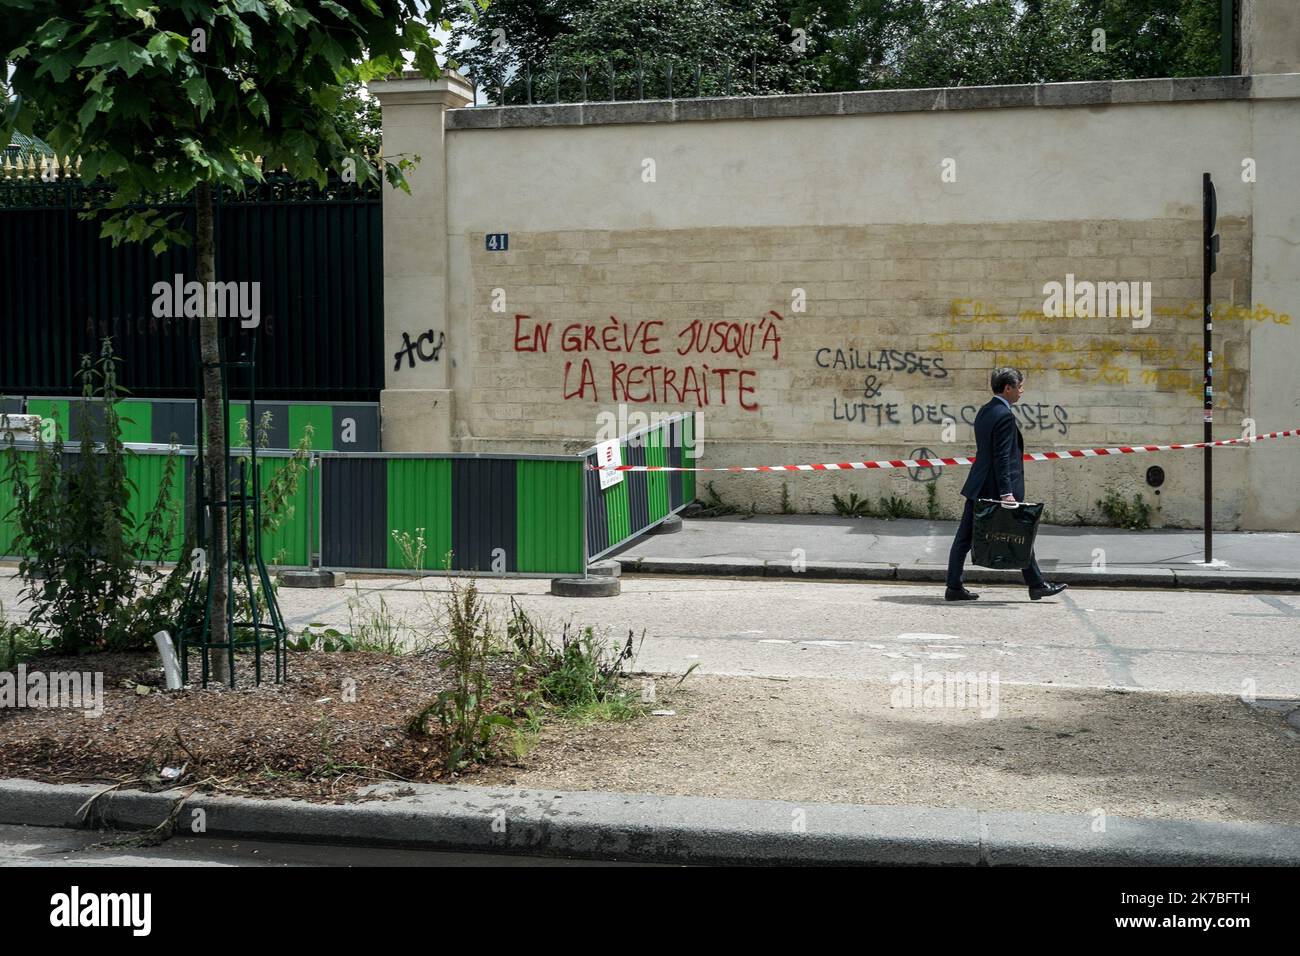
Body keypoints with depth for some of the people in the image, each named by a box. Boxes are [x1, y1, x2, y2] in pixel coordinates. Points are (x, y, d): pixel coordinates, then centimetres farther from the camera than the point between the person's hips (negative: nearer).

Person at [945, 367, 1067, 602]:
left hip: (978, 486, 9)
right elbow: (1002, 457, -20)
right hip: (996, 488, -9)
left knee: (965, 537, 5)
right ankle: (1036, 585, 14)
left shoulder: (984, 412, 14)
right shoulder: (1005, 416, -15)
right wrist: (1006, 492, -23)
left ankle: (954, 587, 6)